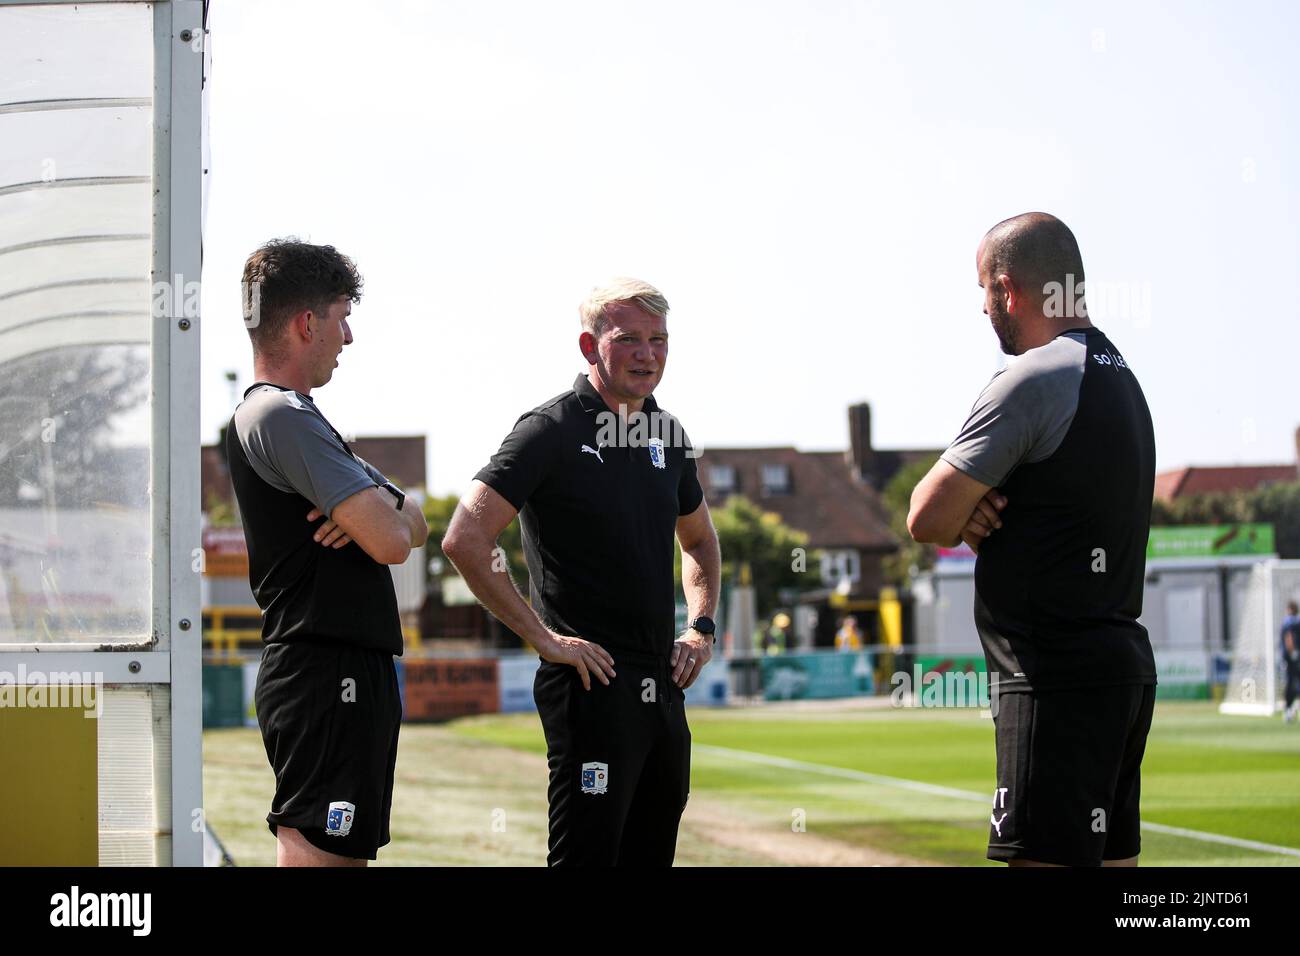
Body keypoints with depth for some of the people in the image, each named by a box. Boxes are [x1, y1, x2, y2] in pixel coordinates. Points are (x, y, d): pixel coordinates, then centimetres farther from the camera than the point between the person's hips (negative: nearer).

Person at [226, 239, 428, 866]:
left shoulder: (267, 413, 21)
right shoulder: (283, 416, -13)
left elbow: (414, 523, 18)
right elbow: (391, 542, -20)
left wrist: (377, 512, -6)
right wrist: (384, 511, 4)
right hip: (328, 677, -11)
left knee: (342, 855, 12)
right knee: (316, 856, -13)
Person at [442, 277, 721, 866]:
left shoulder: (667, 436, 13)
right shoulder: (551, 431, -8)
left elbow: (699, 540, 31)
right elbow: (465, 541, -17)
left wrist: (701, 628, 16)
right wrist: (544, 637, -16)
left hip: (662, 685, 8)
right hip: (593, 681, -8)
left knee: (651, 854, 11)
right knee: (586, 856, -11)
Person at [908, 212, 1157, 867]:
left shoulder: (1032, 381, -13)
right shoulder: (1121, 378, 18)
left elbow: (928, 521, -12)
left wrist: (957, 514, 8)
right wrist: (967, 511, 1)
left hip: (1057, 680, -10)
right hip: (1122, 665, 10)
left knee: (1044, 860, -13)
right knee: (1110, 858, 12)